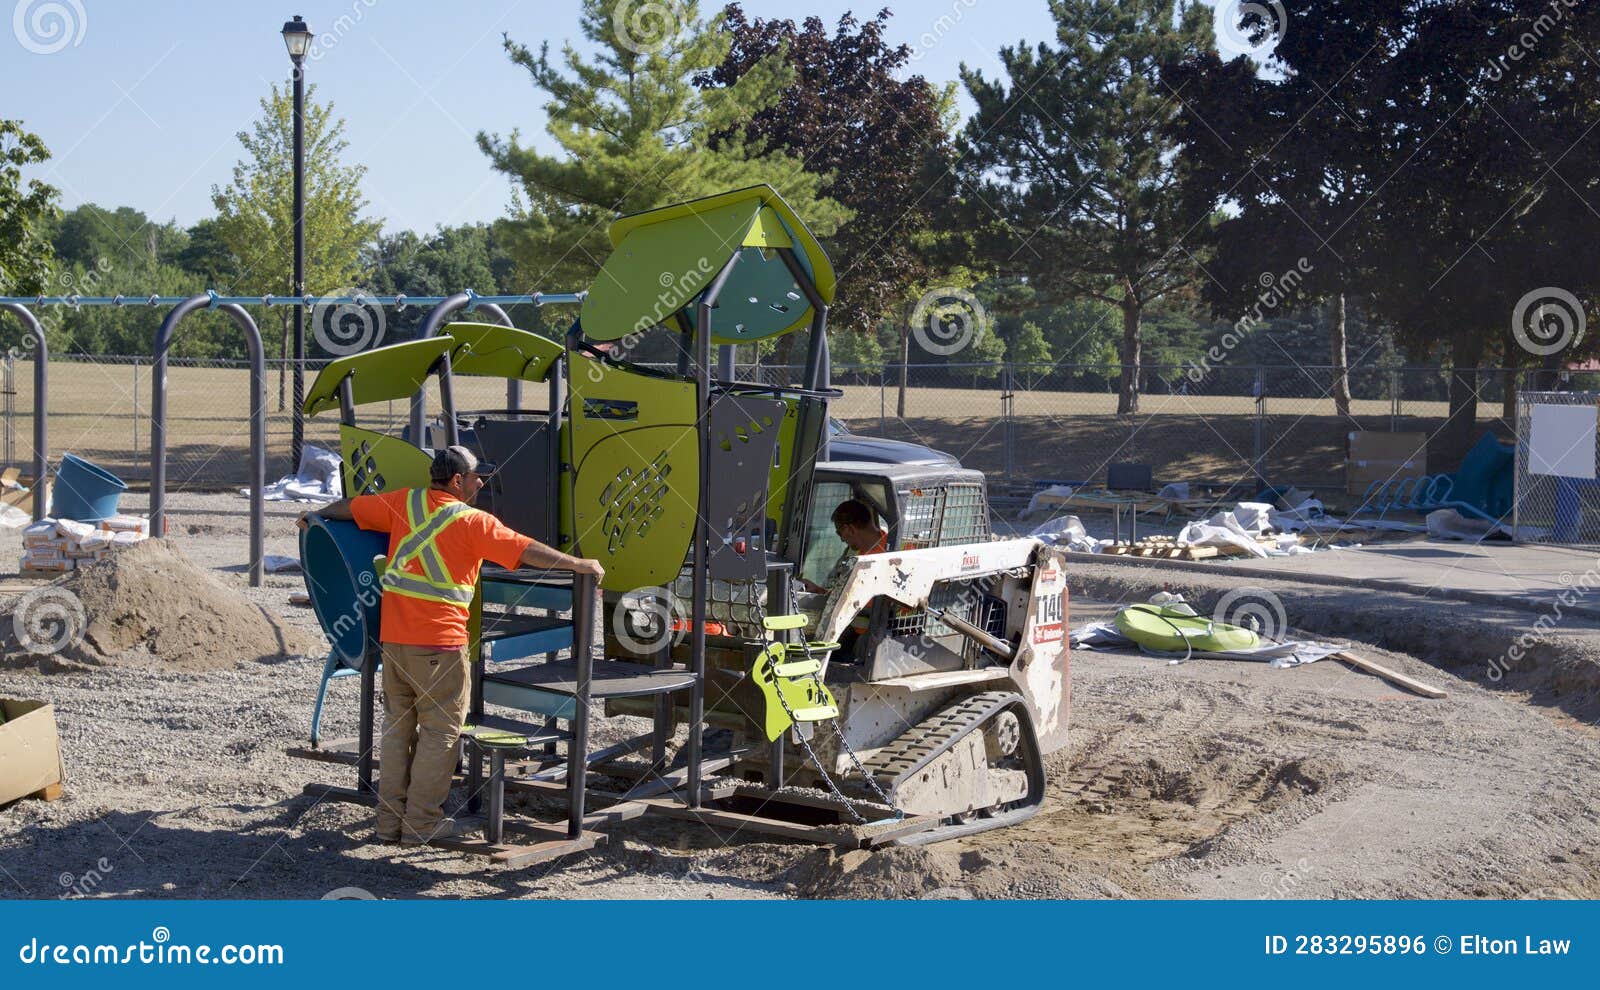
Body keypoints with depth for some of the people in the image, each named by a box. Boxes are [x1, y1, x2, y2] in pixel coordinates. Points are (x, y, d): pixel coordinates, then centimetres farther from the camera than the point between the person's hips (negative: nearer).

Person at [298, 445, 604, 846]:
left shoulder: (404, 503, 8)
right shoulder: (472, 521, -8)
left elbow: (351, 506, 22)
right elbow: (527, 550, -10)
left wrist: (317, 514, 41)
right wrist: (580, 564, -1)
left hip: (393, 637, 6)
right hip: (440, 641, -6)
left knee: (397, 725, 15)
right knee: (441, 730, 4)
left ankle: (389, 820, 20)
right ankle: (422, 822, 6)